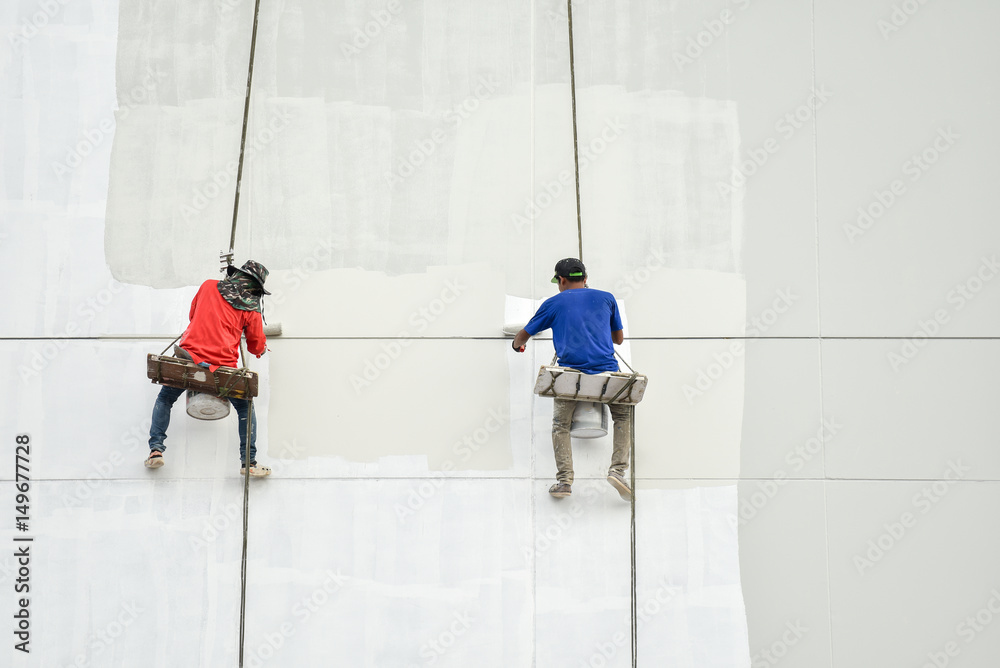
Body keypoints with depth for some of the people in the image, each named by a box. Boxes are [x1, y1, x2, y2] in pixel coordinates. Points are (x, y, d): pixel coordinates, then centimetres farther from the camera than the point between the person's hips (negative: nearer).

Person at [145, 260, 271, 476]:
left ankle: (156, 449, 12)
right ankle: (248, 462, 11)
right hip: (223, 365, -2)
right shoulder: (251, 308, 6)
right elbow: (257, 346, 14)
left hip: (189, 356, 2)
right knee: (245, 408, 20)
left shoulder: (208, 286, 12)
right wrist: (263, 346, 38)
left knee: (164, 400, 26)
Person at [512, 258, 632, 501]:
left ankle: (564, 479, 4)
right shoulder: (606, 298, 17)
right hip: (607, 371, 1)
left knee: (560, 424, 19)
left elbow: (523, 335, 22)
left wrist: (517, 345, 46)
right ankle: (618, 469, 6)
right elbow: (619, 338, 27)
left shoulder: (553, 303, 13)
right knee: (623, 416, 23)